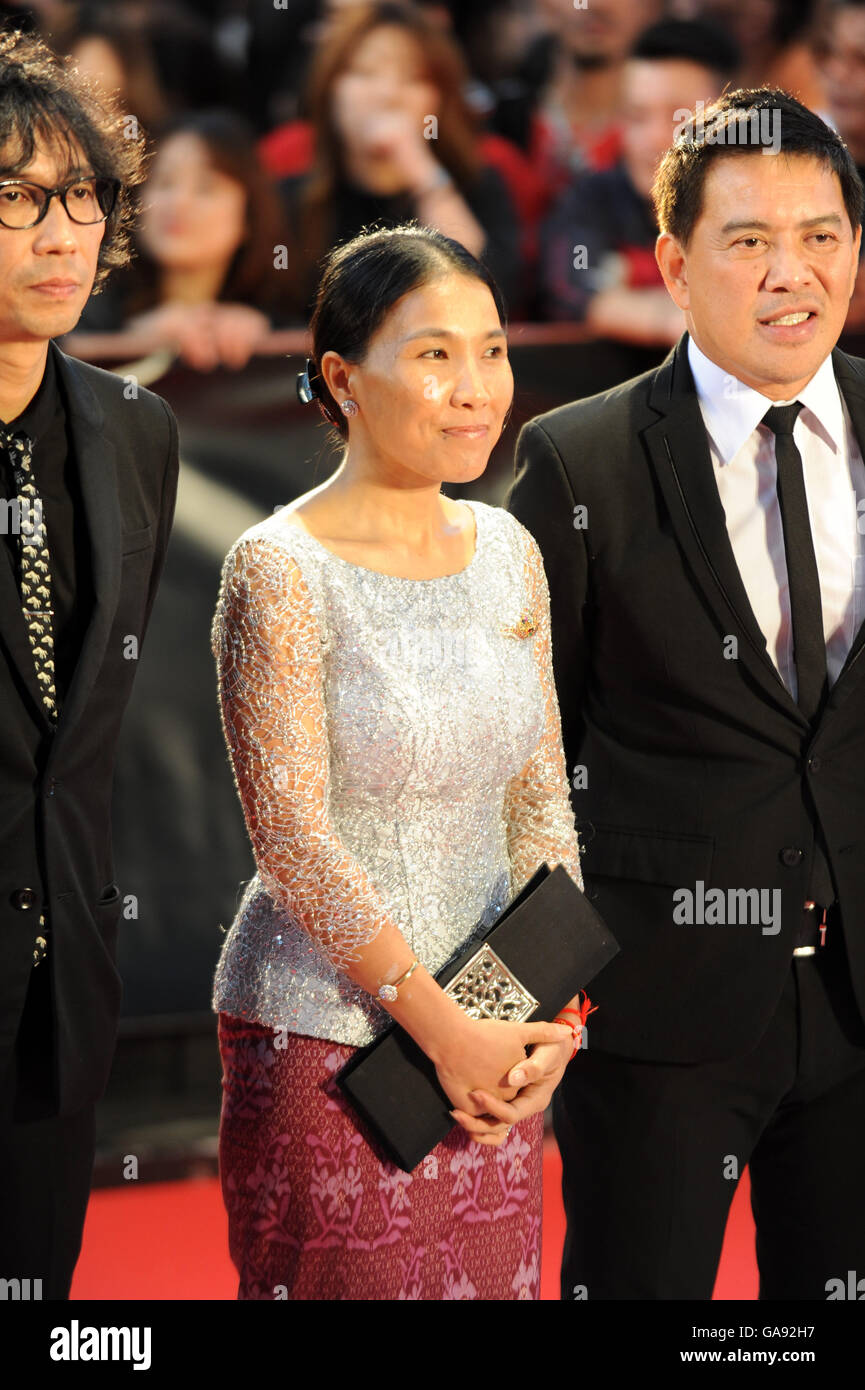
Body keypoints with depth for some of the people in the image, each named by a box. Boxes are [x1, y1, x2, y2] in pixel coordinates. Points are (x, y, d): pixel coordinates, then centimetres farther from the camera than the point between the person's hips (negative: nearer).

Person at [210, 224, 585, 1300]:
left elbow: (541, 798, 9)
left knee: (495, 1282, 11)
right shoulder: (279, 571, -12)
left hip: (490, 1038, 6)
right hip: (321, 1037, -5)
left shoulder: (508, 553, 6)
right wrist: (441, 1028, -15)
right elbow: (293, 836, -15)